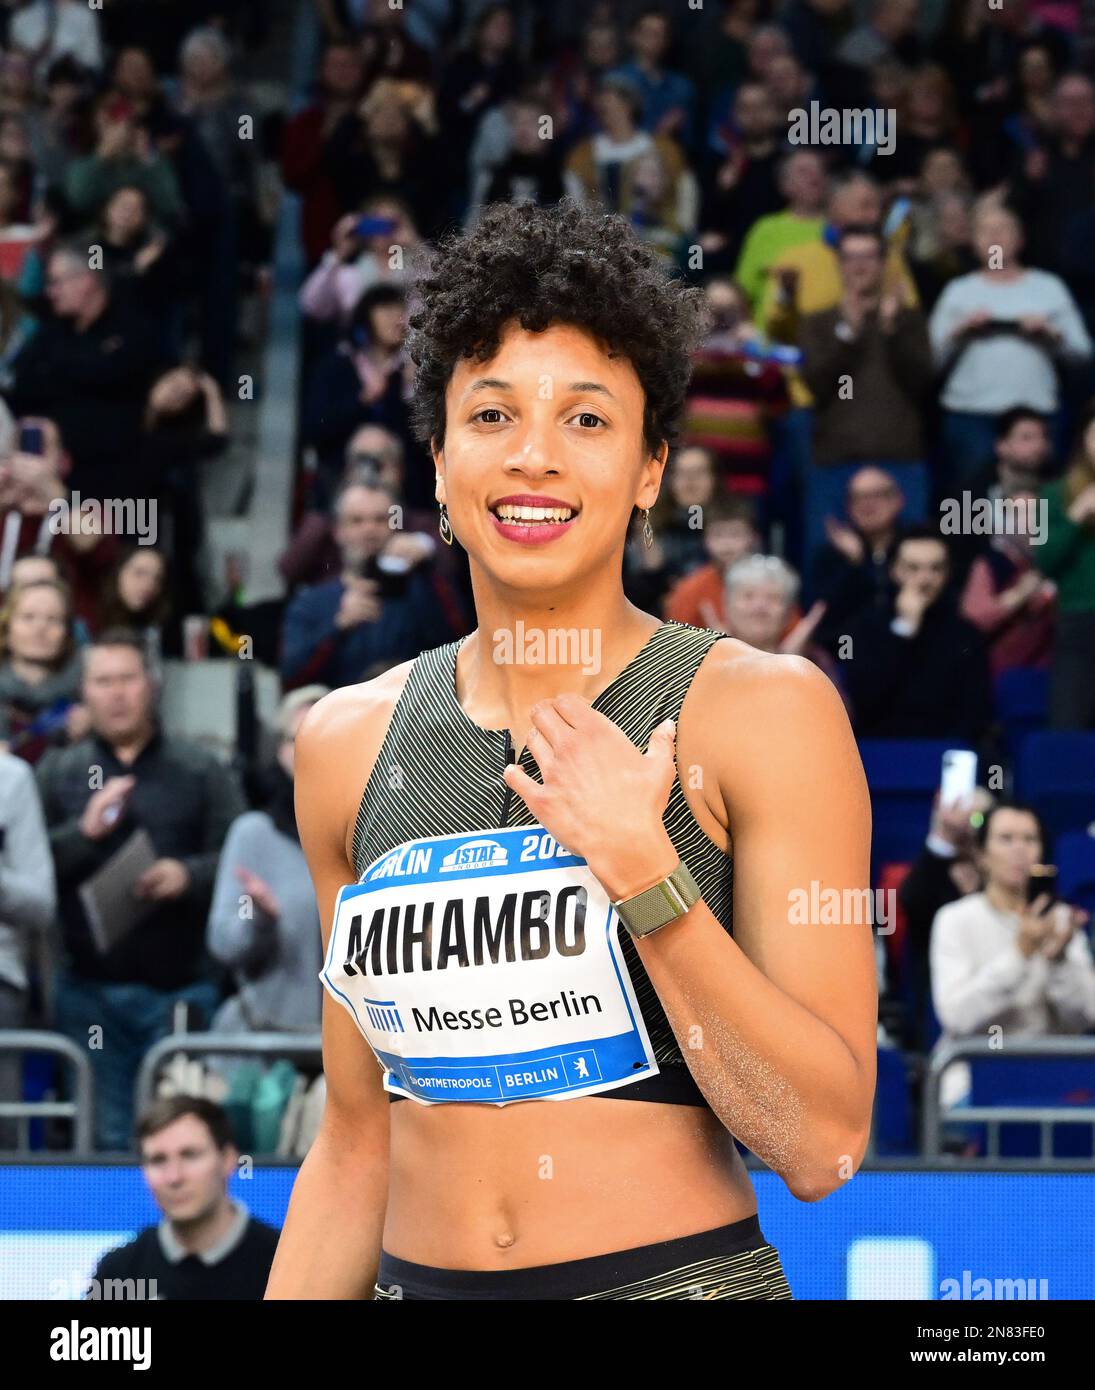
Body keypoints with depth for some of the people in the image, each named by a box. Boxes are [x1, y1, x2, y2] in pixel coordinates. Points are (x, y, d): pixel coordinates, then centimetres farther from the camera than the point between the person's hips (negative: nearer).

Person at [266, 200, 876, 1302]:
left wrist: (644, 877, -20)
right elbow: (355, 1141, 11)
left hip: (681, 1275, -3)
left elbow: (821, 1146, -12)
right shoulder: (349, 740, 5)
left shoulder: (761, 710, -7)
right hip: (418, 1283, 3)